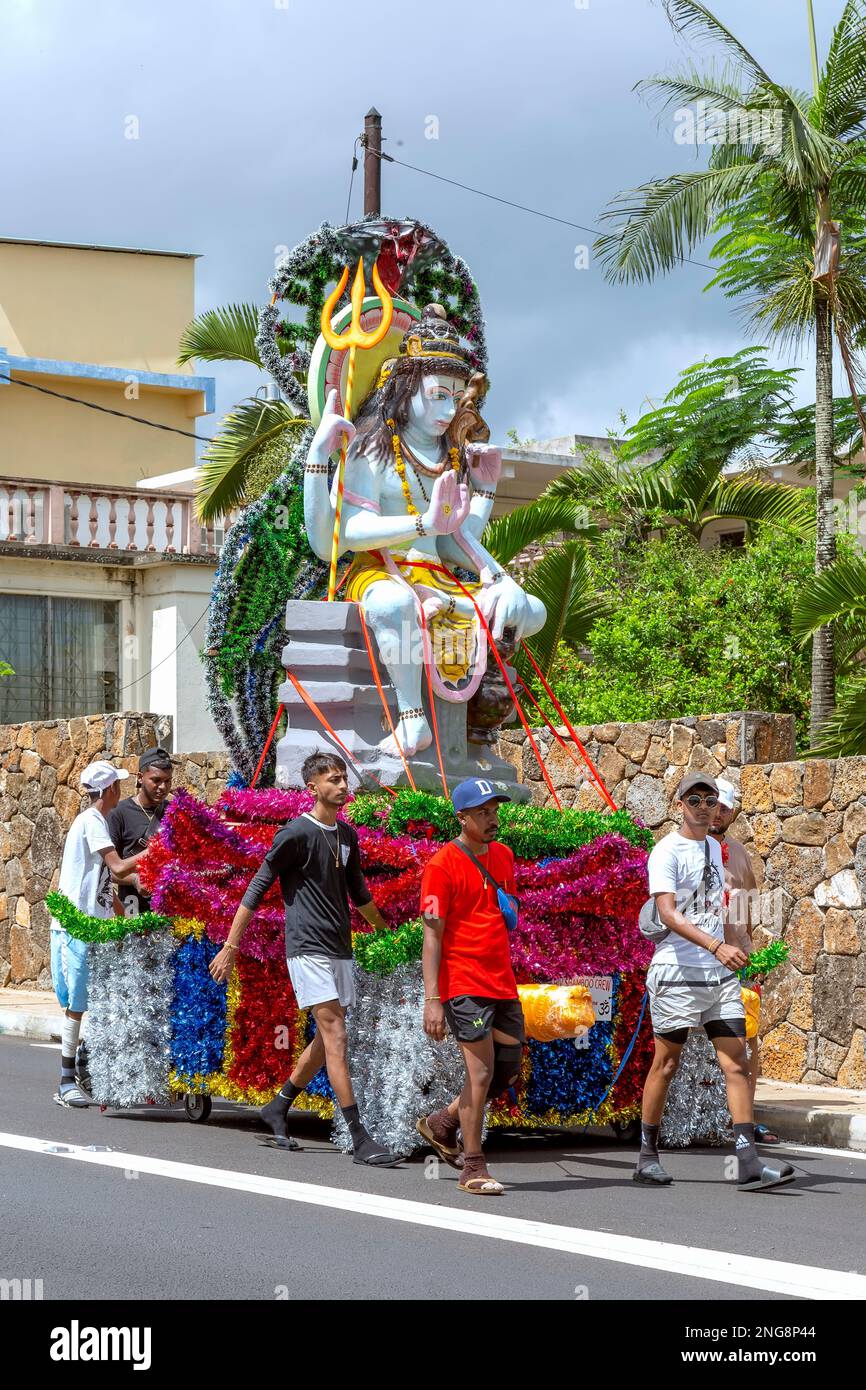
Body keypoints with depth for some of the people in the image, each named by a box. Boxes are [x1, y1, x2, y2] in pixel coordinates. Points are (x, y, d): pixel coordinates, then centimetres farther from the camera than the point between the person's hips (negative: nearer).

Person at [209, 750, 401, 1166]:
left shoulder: (347, 835, 13)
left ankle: (278, 1108, 31)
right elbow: (257, 889, -8)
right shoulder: (296, 834, -10)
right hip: (308, 949, -8)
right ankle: (359, 1139, -16)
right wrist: (230, 947, -9)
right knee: (335, 1036, -13)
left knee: (326, 1041, 12)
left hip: (340, 950, 8)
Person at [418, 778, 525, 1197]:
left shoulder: (504, 856, 12)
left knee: (508, 1071, 10)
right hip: (464, 985, -7)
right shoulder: (443, 865, -10)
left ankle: (442, 1125, 30)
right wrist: (432, 999, -18)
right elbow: (432, 935, -13)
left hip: (502, 983, 7)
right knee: (481, 1072, -9)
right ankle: (473, 1169, 0)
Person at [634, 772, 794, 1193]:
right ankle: (647, 1157, 15)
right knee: (666, 1064, 2)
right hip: (676, 972, -6)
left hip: (719, 974, 6)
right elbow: (669, 914, -20)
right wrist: (716, 947, -31)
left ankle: (749, 1165, -8)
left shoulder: (715, 848, 14)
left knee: (736, 1063, -3)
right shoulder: (668, 851, -9)